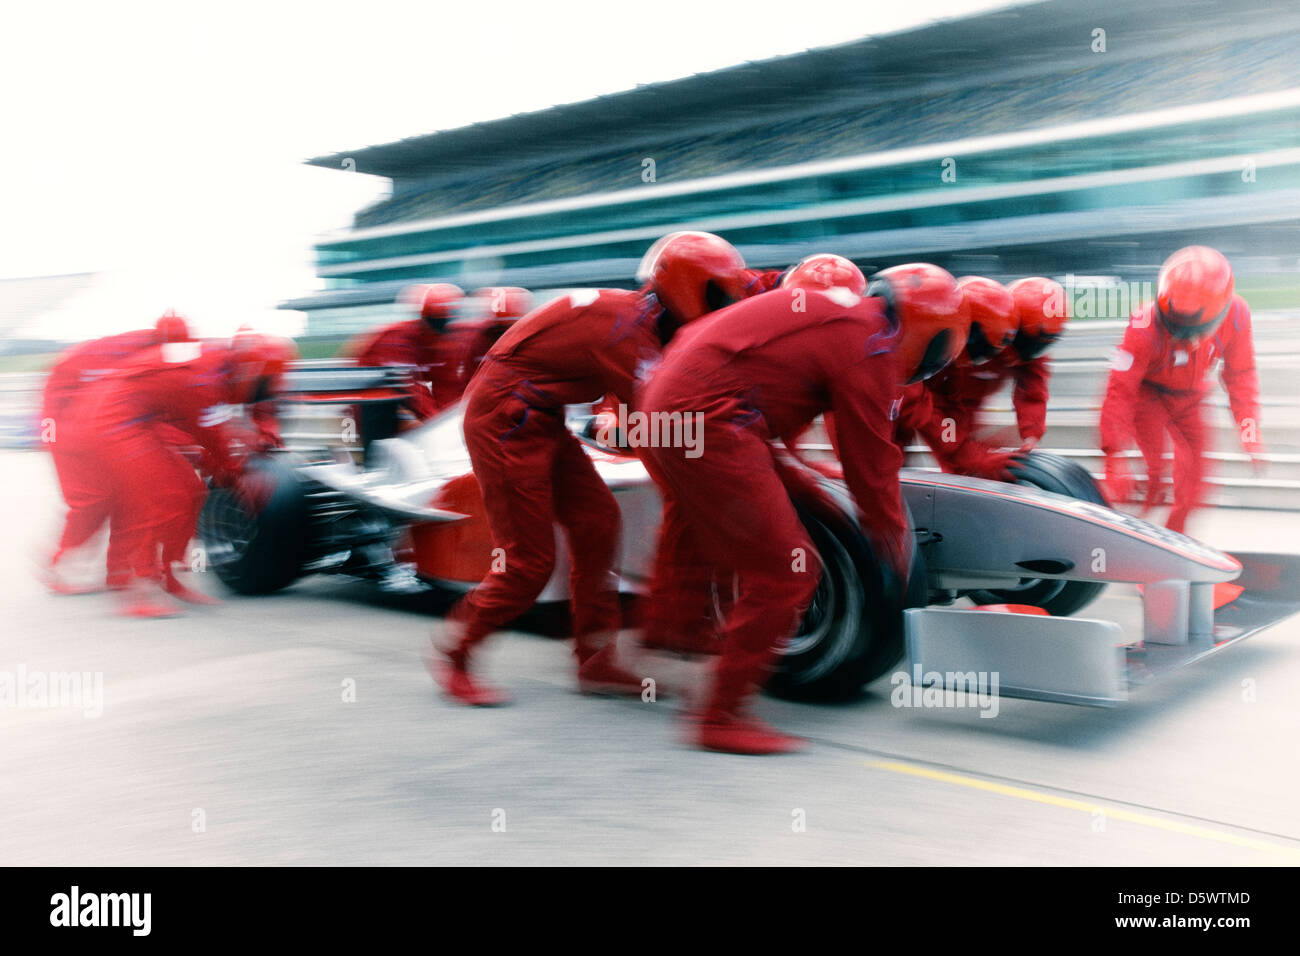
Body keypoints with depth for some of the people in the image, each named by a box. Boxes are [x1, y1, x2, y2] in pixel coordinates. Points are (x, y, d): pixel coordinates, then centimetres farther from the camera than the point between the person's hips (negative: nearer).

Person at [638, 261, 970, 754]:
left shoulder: (831, 308, 22)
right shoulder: (871, 343, -4)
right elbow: (872, 465, -1)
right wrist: (897, 555, 11)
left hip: (663, 403, 10)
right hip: (708, 421, -10)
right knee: (785, 574, -6)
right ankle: (722, 719, 2)